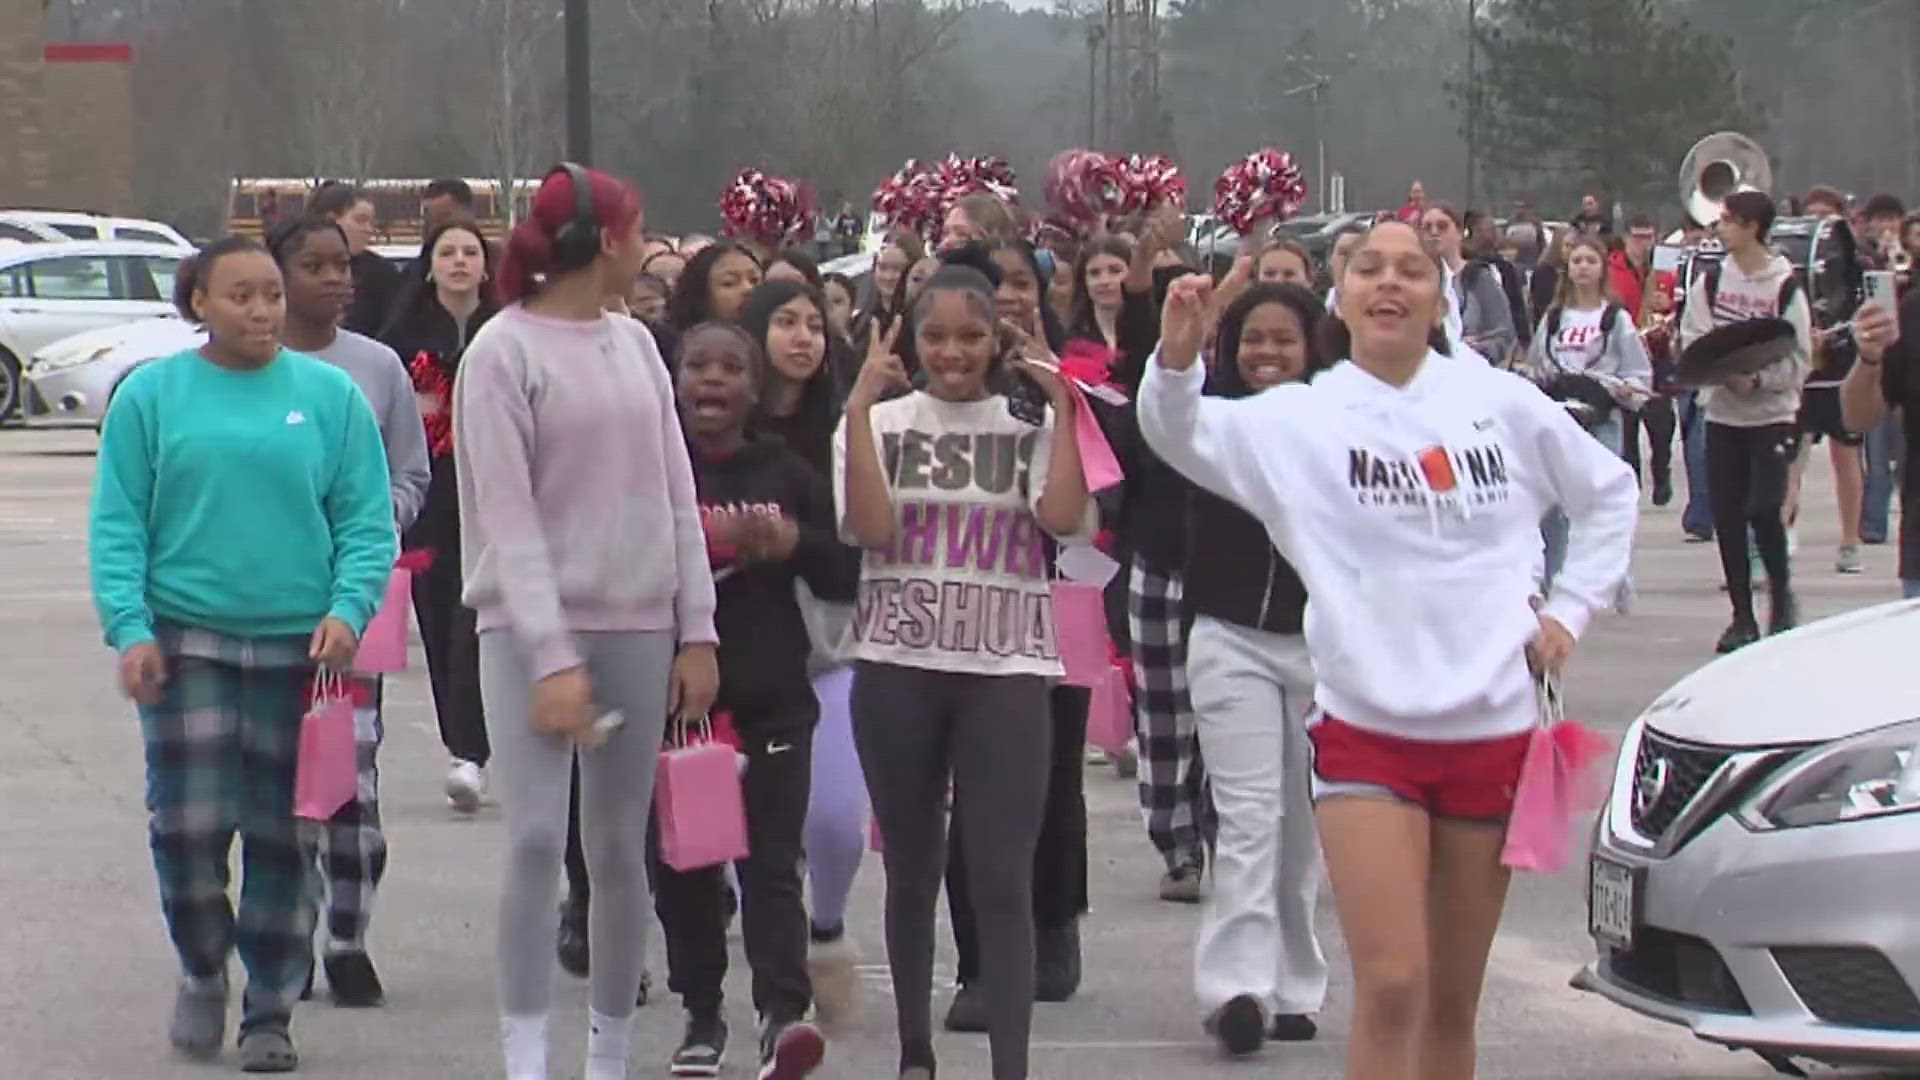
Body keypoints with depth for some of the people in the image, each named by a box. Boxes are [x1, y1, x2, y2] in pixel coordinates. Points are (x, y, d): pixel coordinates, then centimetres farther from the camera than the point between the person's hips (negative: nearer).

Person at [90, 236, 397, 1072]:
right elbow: (116, 524, 1)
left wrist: (348, 610, -12)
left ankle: (271, 1012, 18)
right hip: (185, 644, -1)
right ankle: (202, 971, 19)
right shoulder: (151, 396, 2)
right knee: (188, 823, -7)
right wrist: (130, 627, -10)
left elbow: (367, 522, 3)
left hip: (301, 648, 1)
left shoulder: (331, 395, 3)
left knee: (282, 835, 5)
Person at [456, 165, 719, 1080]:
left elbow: (674, 495, 13)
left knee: (621, 848, 8)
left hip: (637, 627, 5)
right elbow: (508, 517, -11)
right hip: (531, 629, -5)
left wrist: (697, 632, 6)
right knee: (538, 839, -15)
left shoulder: (634, 344, 12)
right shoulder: (503, 352, -6)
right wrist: (552, 658, -16)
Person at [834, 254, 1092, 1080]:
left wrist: (1061, 403, -12)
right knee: (912, 871, 12)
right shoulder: (880, 423, 5)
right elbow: (873, 528, -11)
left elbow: (1065, 518, -12)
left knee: (1003, 879, -7)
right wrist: (861, 406, -12)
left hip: (1005, 672, -1)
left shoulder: (1031, 426, 4)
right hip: (897, 669, 1)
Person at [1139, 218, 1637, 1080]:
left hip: (1492, 729, 3)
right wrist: (1177, 361, -36)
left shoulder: (1503, 403, 3)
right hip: (1366, 730, -2)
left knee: (1453, 1001, 11)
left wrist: (1571, 608, 9)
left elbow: (1608, 491, 17)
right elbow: (1182, 438, -18)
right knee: (1391, 986, -14)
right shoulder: (1297, 418, -3)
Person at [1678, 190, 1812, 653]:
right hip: (1722, 414, 4)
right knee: (1727, 516, 1)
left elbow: (1799, 360, -7)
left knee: (1764, 509, -14)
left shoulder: (1785, 286, -6)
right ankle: (1742, 616, 10)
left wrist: (1756, 378, -21)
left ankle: (1781, 595, 10)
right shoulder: (1710, 282, 4)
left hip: (1772, 413, -4)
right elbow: (1691, 343, 2)